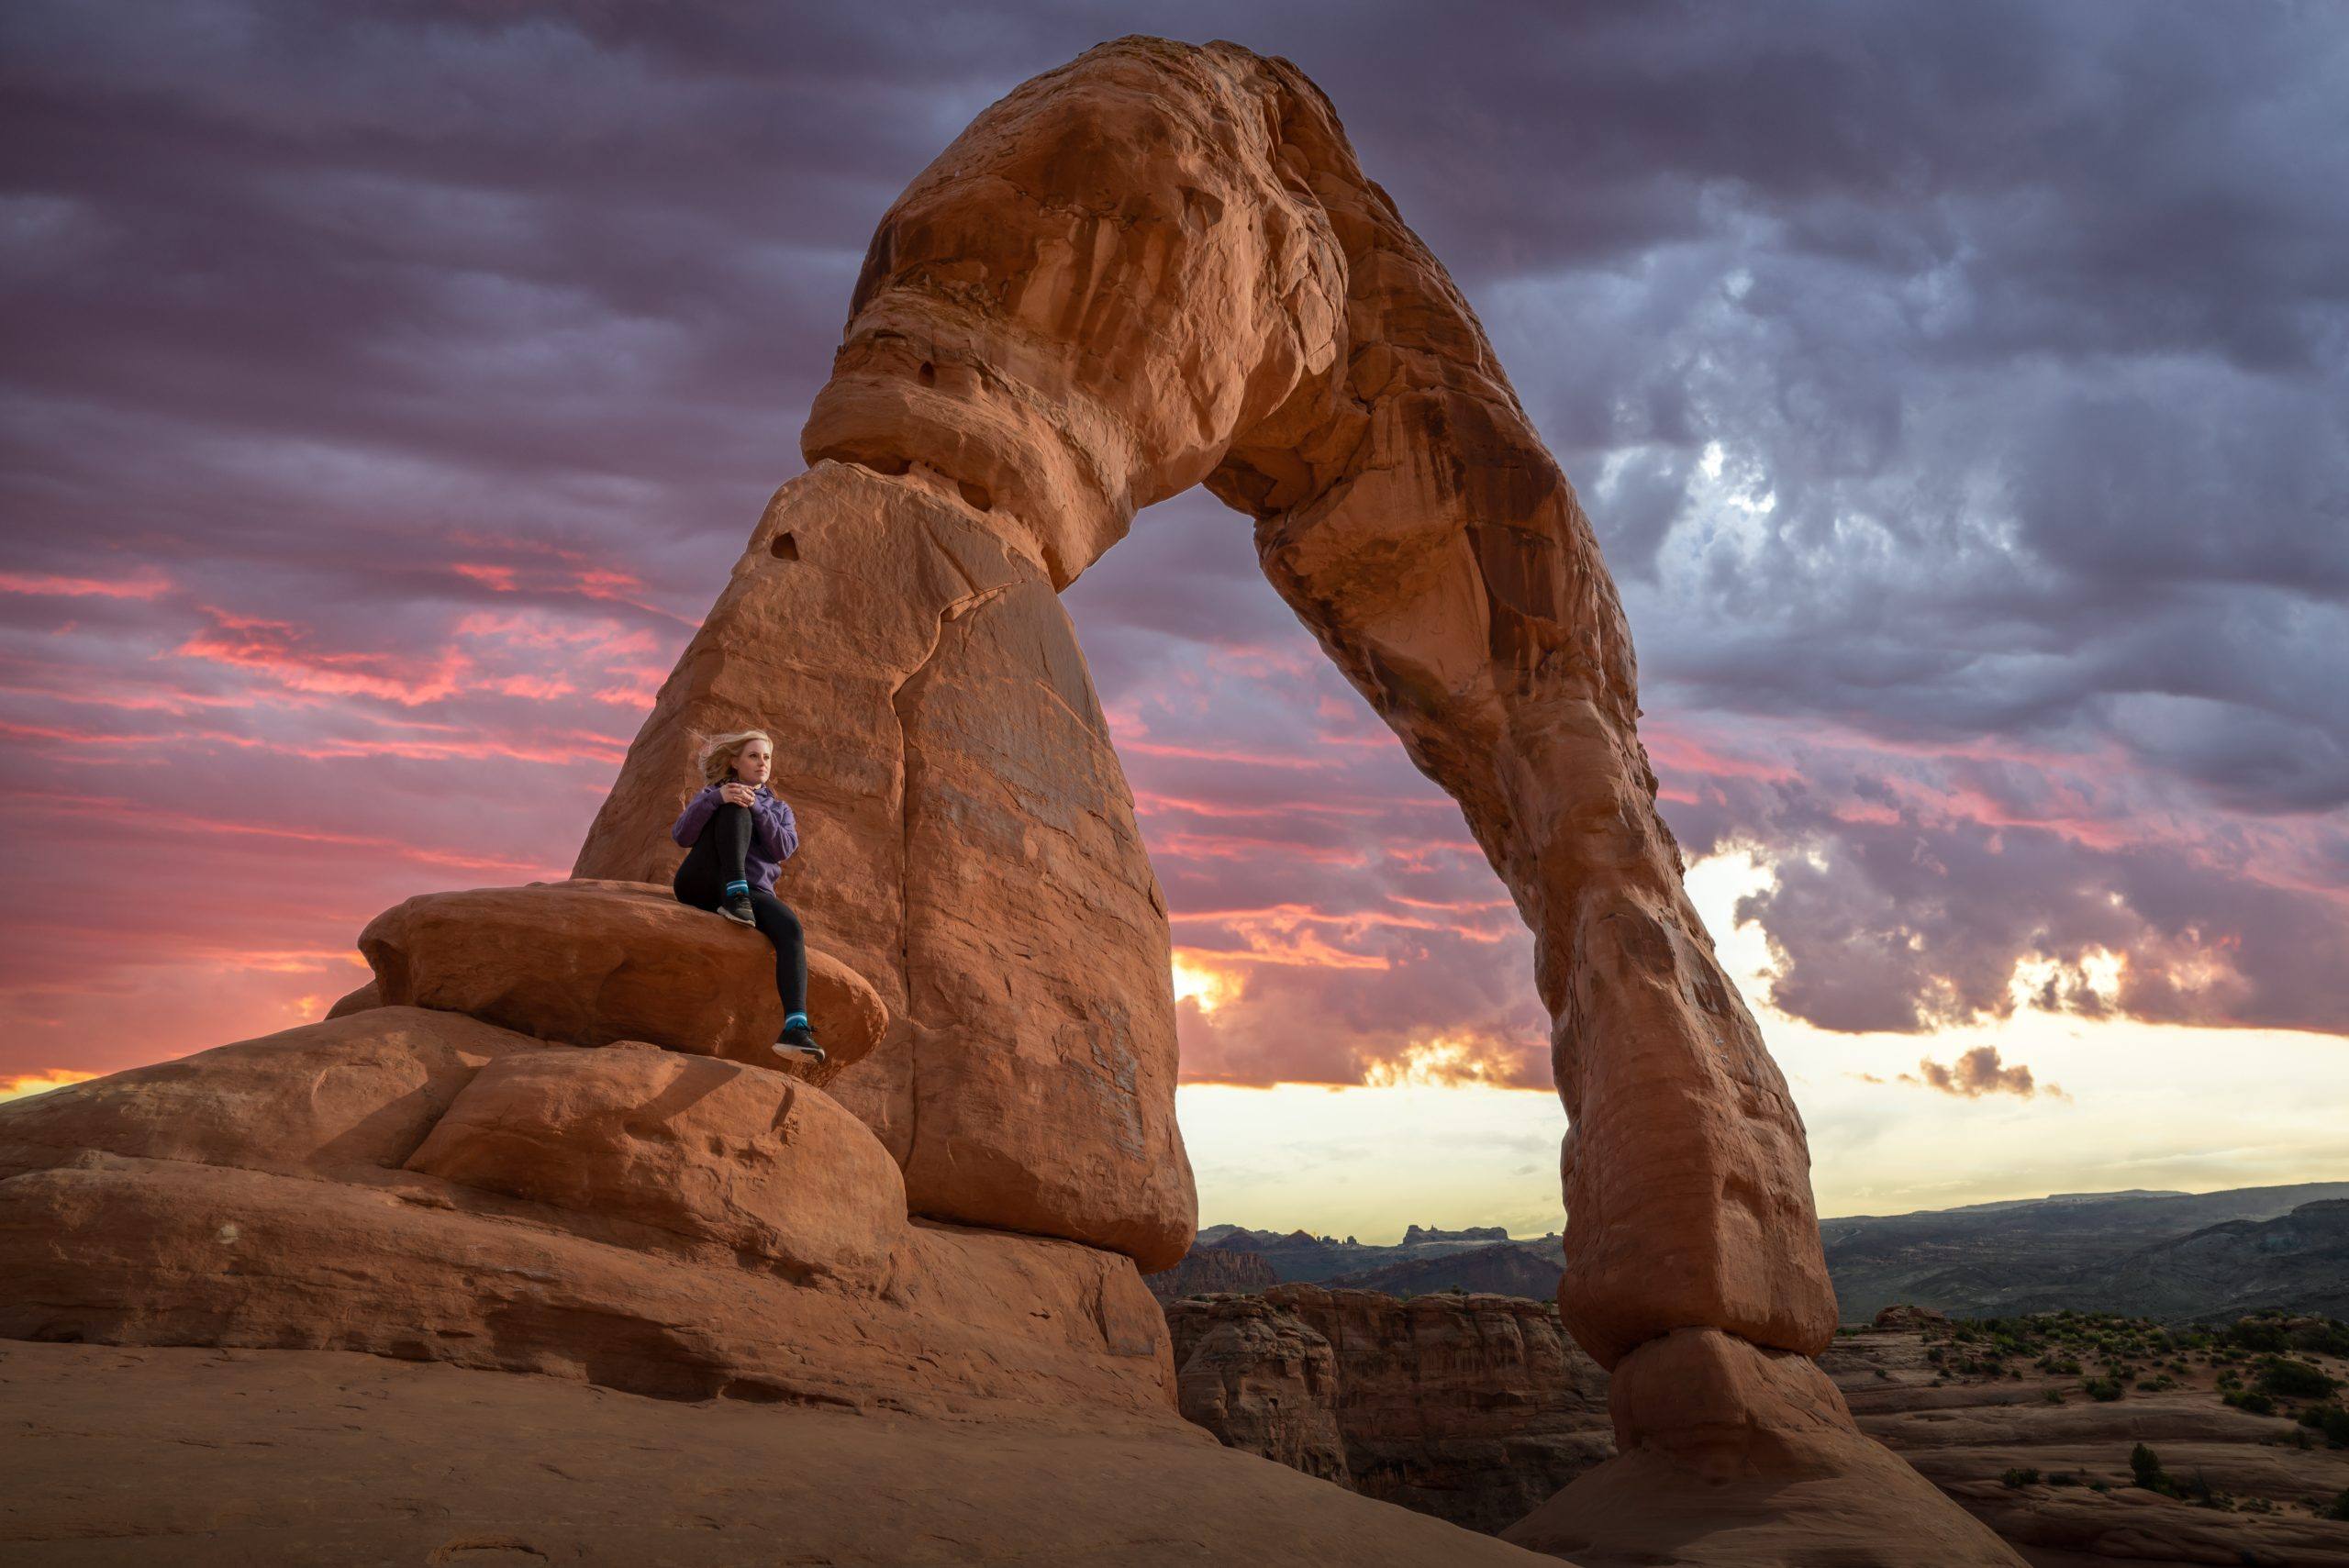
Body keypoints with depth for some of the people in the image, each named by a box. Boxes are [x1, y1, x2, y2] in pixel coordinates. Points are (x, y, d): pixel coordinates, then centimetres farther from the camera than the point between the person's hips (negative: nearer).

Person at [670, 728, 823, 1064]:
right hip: (701, 884, -2)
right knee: (736, 810, -21)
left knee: (791, 928, -34)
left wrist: (756, 807, -10)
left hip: (754, 891, 2)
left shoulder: (779, 809, 25)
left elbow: (784, 849, 3)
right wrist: (716, 798, -18)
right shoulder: (714, 794, 19)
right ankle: (735, 894, -38)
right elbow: (681, 836, -1)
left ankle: (796, 1027, -50)